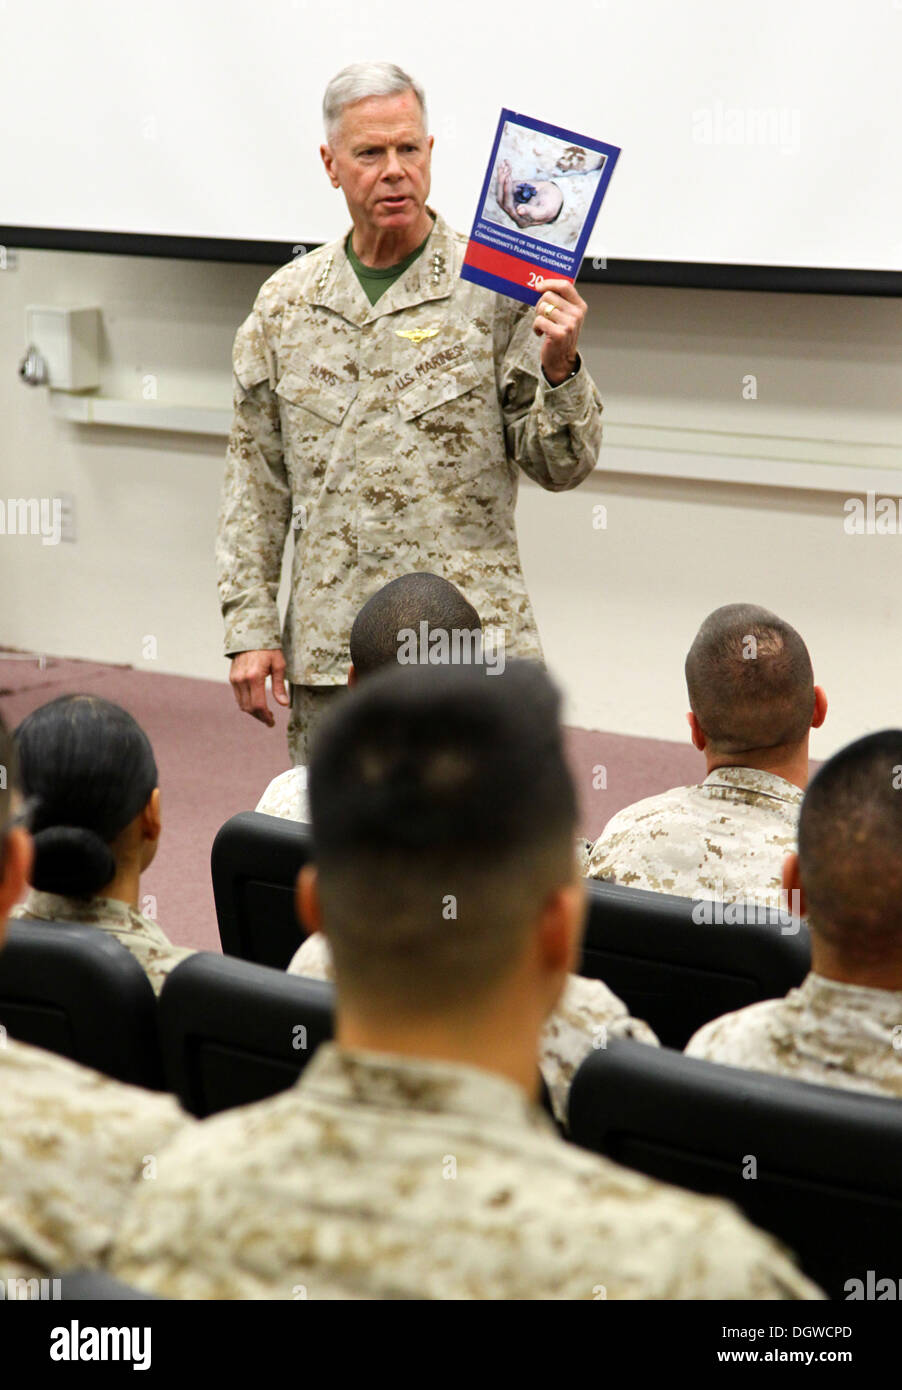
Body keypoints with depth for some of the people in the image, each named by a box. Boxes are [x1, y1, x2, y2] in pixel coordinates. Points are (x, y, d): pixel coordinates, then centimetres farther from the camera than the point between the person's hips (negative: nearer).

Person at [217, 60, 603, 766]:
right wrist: (250, 627, 6)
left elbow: (561, 466, -2)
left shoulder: (495, 290, -2)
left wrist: (560, 369, -21)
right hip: (326, 653, 3)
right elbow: (255, 478, 11)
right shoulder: (286, 303, 8)